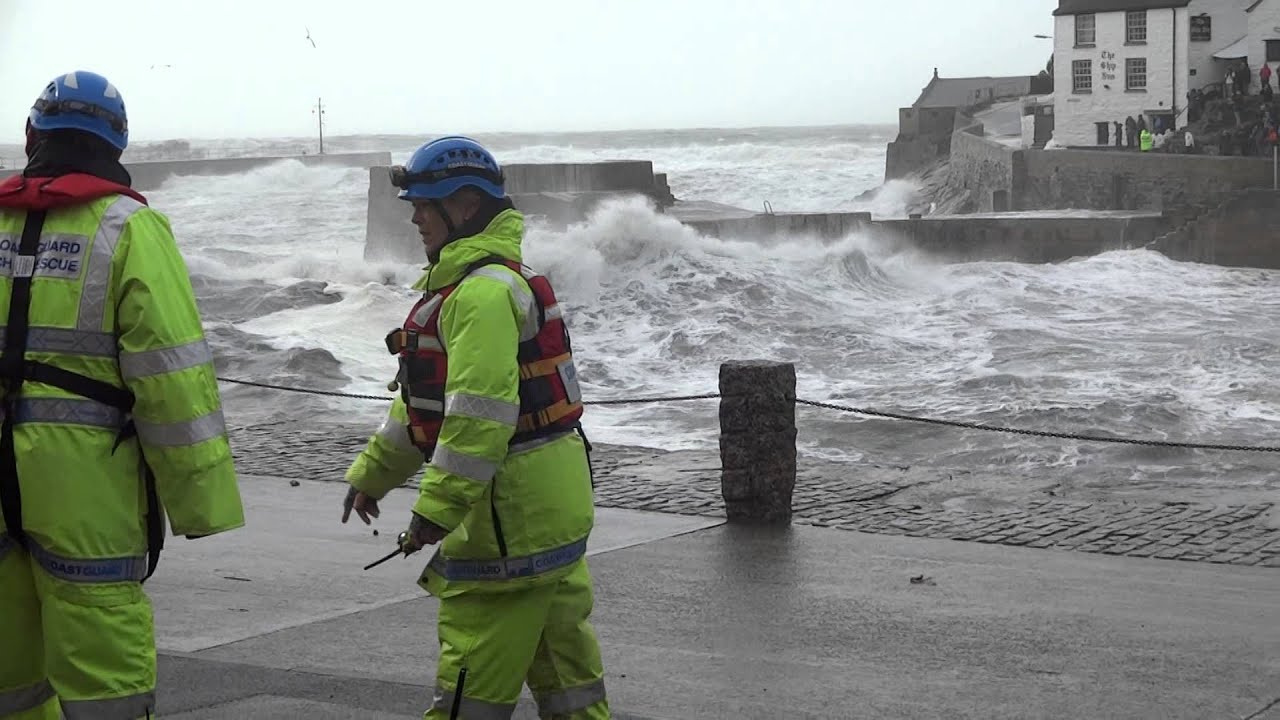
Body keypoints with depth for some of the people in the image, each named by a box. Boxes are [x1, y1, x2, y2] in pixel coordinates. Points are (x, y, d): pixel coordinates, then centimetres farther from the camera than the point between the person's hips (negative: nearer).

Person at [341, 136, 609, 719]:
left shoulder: (485, 290, -18)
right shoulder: (463, 282, 18)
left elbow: (480, 412, -26)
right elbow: (425, 400, 26)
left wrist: (436, 508, -24)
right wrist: (372, 473, 28)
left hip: (513, 510, -11)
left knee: (475, 672, -4)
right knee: (559, 648, 16)